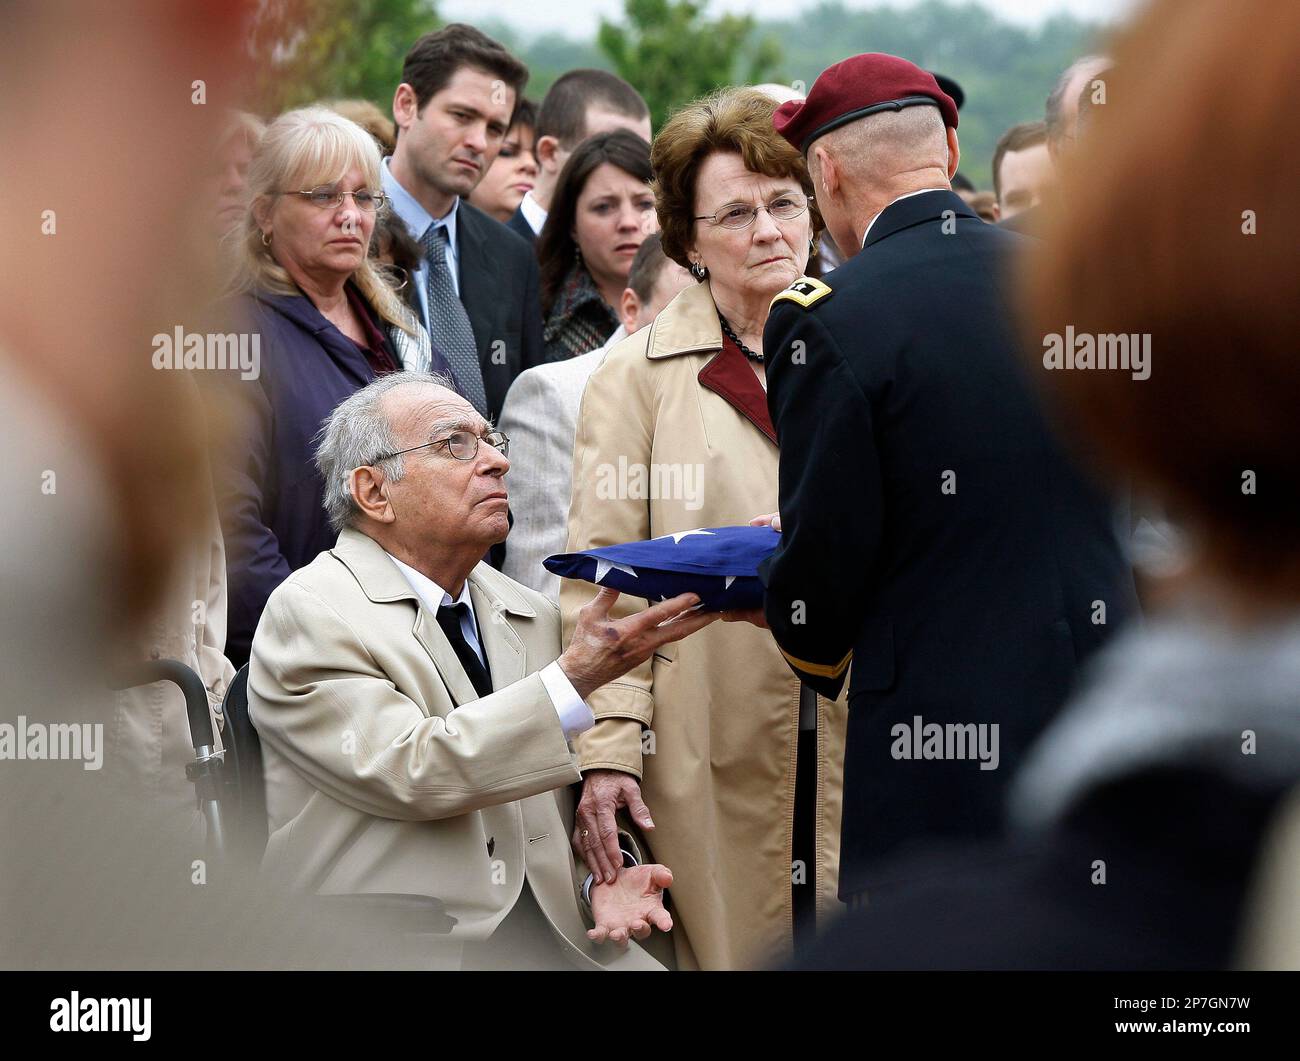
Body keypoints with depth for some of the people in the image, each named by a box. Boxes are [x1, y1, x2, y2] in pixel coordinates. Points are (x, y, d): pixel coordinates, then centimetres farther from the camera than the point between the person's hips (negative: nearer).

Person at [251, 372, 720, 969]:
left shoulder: (528, 616, 17)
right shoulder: (308, 612, -5)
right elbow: (409, 773, -17)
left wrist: (603, 875, -1)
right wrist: (577, 677, -20)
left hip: (549, 935, 5)